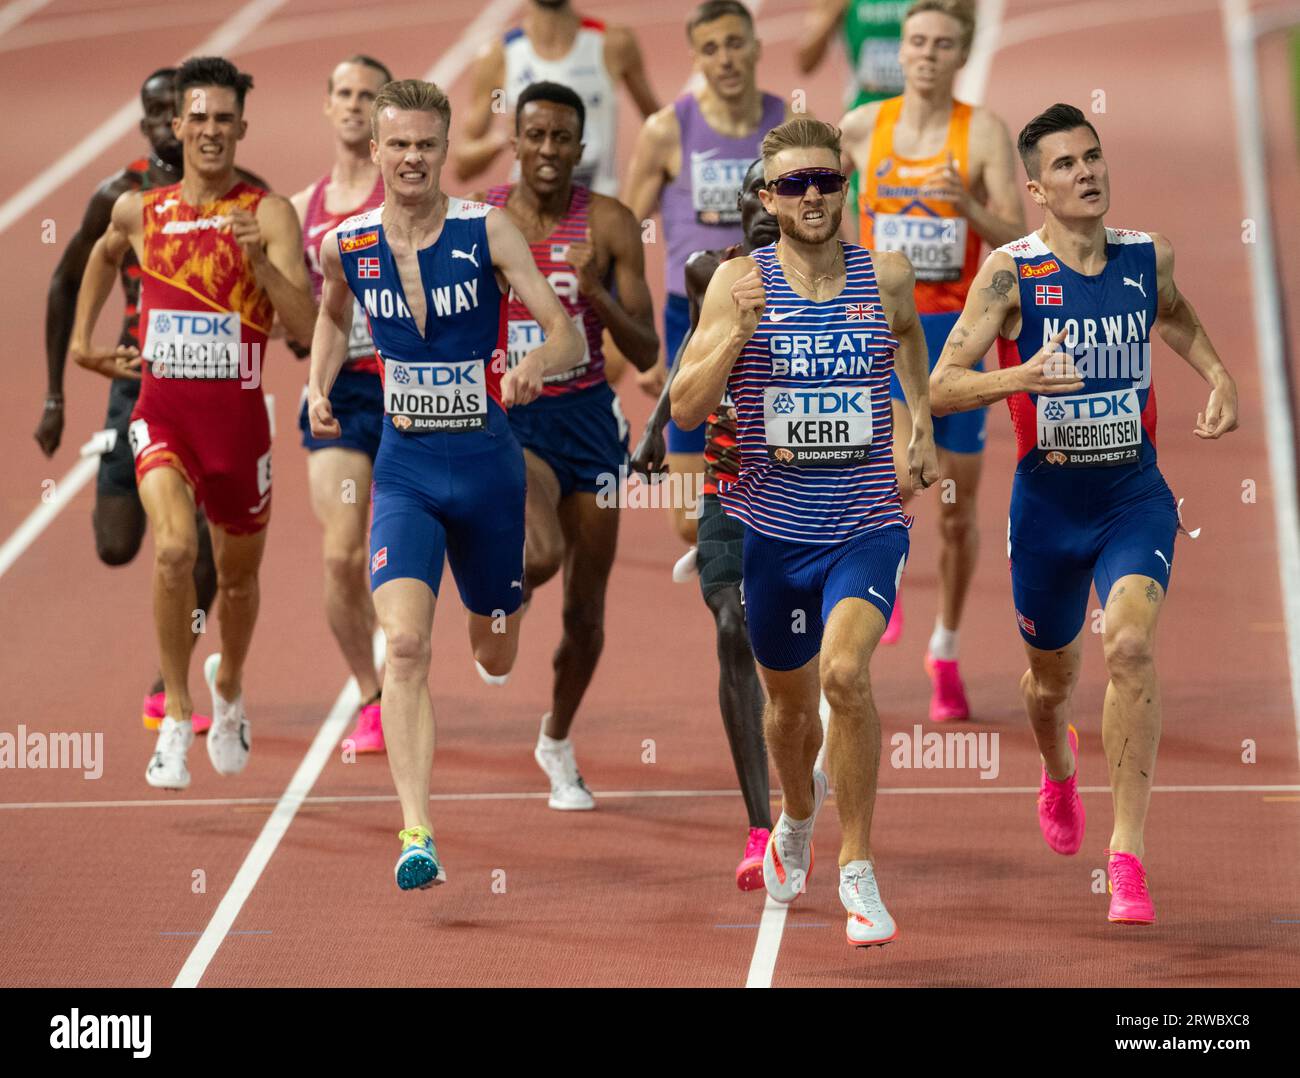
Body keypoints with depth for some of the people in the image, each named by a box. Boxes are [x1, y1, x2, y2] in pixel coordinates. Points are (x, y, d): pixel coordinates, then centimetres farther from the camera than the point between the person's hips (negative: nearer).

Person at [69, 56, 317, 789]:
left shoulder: (269, 215, -7)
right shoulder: (138, 211, 3)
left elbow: (306, 329, -16)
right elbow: (105, 255, 29)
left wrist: (258, 258, -29)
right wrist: (82, 339, 23)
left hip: (238, 414, 0)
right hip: (162, 409, 0)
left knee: (239, 573, 18)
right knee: (174, 549, -25)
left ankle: (228, 689, 48)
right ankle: (178, 718, -16)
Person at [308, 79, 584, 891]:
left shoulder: (487, 231, -10)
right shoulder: (345, 245, -2)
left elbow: (567, 335, -15)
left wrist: (534, 366, -36)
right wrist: (320, 387, 6)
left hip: (487, 461, 0)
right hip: (405, 466, 0)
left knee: (496, 657, 16)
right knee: (405, 645, -21)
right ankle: (418, 836, -25)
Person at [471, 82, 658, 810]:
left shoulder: (609, 224, -5)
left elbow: (647, 353, -6)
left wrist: (596, 293, -22)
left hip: (587, 416, 2)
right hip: (507, 416, -2)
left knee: (586, 607, 8)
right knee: (541, 553, -30)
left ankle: (557, 744, 32)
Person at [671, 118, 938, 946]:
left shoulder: (886, 275, -1)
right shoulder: (740, 282, -7)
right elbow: (686, 408, -10)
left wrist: (923, 422, 17)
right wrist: (736, 334, -24)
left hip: (867, 527, -1)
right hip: (774, 528, 1)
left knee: (845, 672, -25)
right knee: (791, 702, 18)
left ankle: (858, 868, -12)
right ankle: (797, 821, 51)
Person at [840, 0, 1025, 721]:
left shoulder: (984, 132, -5)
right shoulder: (863, 127, 0)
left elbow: (1018, 241, -10)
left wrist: (970, 209, -27)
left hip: (956, 332, 0)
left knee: (958, 510, 7)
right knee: (904, 471, -23)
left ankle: (945, 653, 26)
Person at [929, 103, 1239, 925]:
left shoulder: (1148, 257, -1)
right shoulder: (1011, 272, -12)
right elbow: (939, 388, -15)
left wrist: (1219, 377, 6)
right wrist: (1019, 379, -33)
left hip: (1136, 496, 0)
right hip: (1048, 502, 0)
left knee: (1131, 645, -24)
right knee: (1053, 675, 17)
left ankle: (1128, 855, -20)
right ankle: (1060, 770, 56)